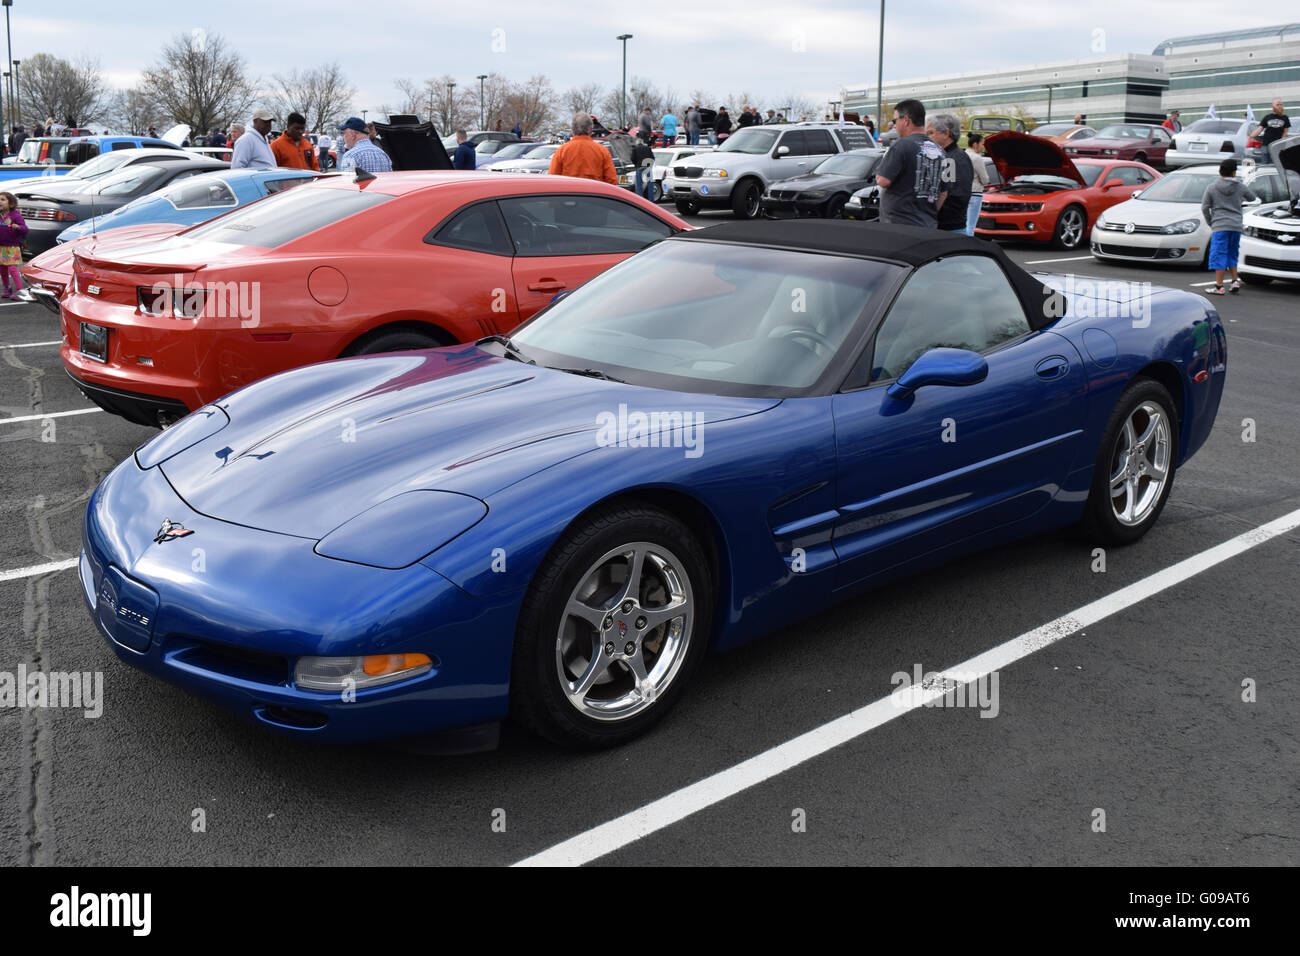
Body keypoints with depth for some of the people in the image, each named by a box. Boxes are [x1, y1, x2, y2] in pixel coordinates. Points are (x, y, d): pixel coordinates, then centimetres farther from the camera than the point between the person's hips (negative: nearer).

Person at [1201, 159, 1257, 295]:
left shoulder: (1212, 187, -1)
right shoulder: (1240, 187, 5)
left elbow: (1205, 207, -1)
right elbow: (1252, 198, 23)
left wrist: (1210, 222, 11)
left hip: (1219, 227, -3)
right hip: (1236, 226, 3)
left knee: (1219, 255, -4)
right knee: (1232, 254, 18)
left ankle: (1219, 287, -7)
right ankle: (1235, 281, 11)